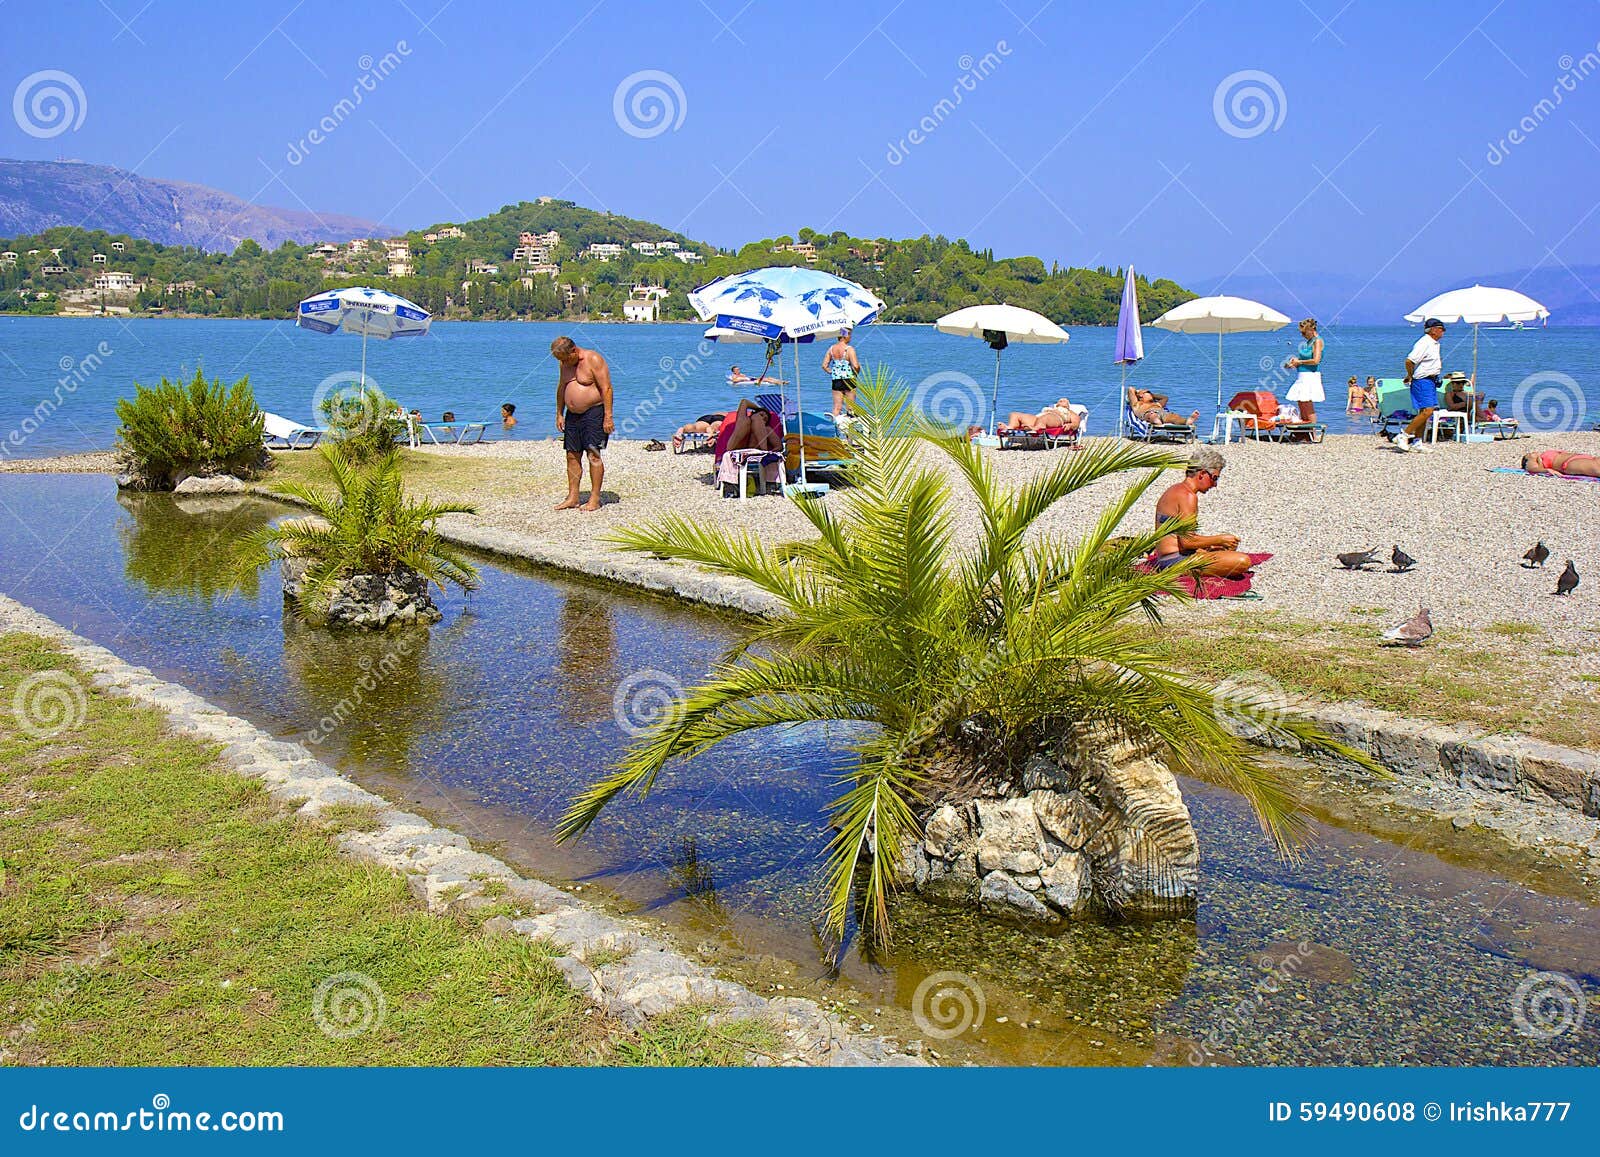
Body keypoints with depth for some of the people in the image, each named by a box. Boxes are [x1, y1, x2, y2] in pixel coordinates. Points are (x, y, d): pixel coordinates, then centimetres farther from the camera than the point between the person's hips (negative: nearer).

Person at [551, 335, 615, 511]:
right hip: (572, 415, 7)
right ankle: (572, 497, 12)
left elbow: (606, 389, -16)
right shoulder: (565, 364, 9)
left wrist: (608, 417, -20)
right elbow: (561, 389, 20)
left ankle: (595, 499, -4)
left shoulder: (594, 359, -13)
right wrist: (559, 414, 15)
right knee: (572, 456, 6)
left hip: (594, 412, -7)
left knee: (594, 455, -7)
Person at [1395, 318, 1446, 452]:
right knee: (1427, 411, -16)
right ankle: (1403, 436, -12)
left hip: (1431, 381, 10)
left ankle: (1416, 442, 14)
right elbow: (1409, 361, -25)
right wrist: (1410, 377, -11)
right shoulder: (1424, 343, -16)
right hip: (1423, 381, -10)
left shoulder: (1435, 344, 16)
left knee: (1425, 412, 9)